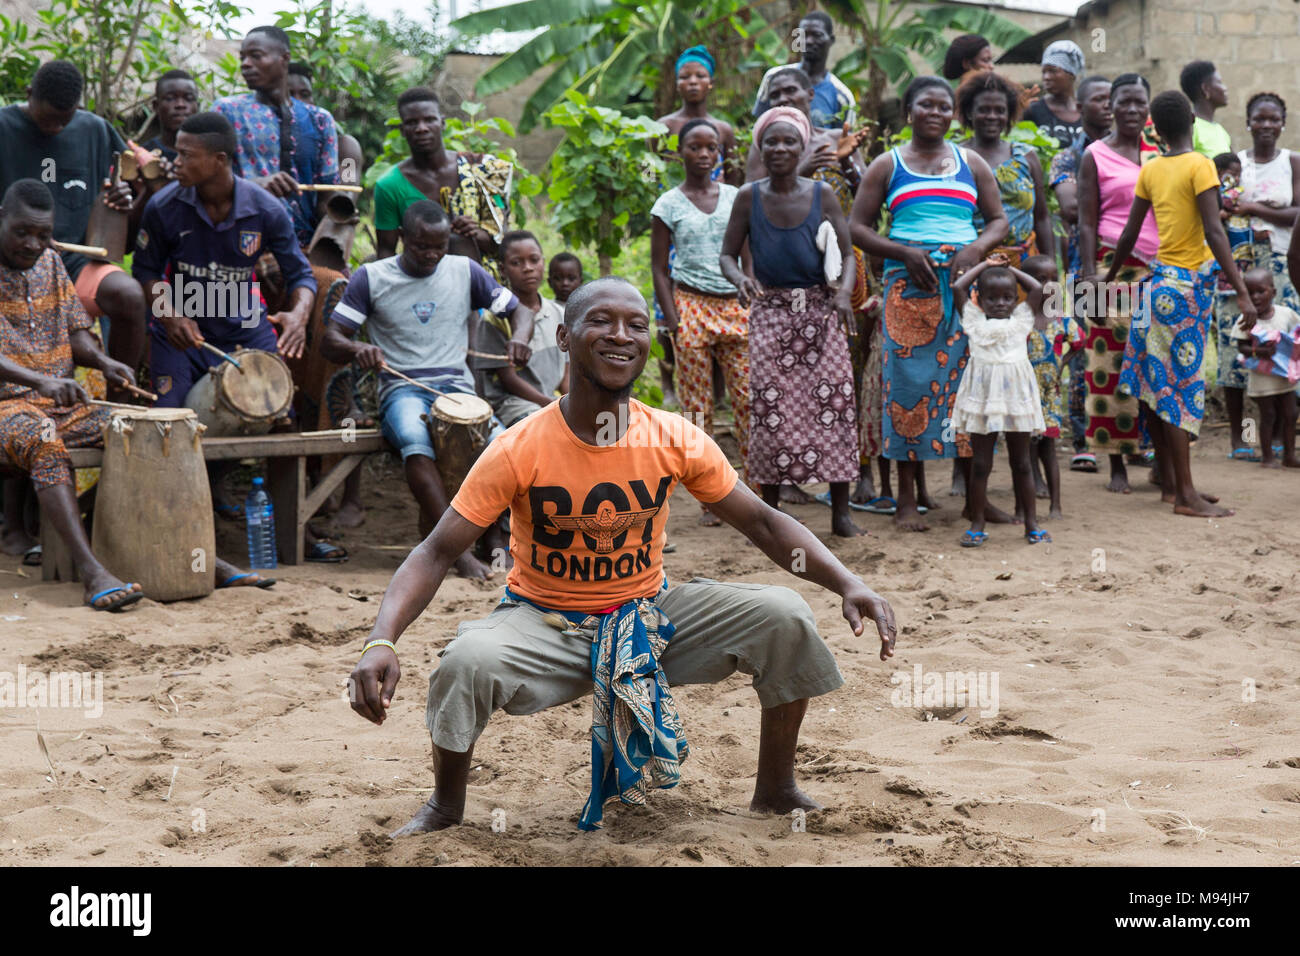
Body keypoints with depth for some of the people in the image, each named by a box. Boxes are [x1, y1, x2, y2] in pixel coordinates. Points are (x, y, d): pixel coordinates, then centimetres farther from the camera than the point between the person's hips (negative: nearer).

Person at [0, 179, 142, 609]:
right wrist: (40, 380, -34)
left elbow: (75, 331, 17)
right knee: (43, 442, -38)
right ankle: (93, 573, -49)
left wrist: (103, 361, -6)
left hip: (63, 403, 7)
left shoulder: (51, 263, 14)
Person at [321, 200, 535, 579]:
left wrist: (519, 337, -10)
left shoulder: (465, 271, 11)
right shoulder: (371, 277, 5)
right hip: (402, 391, -2)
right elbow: (330, 341, 2)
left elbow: (519, 309, 15)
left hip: (457, 387, 2)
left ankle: (491, 537, -11)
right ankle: (458, 549, -40)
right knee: (414, 440, -39)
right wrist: (358, 349, -23)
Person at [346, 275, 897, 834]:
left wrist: (848, 584, -16)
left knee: (784, 618, -15)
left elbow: (761, 522, -1)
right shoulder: (520, 450, -19)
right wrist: (382, 641, -35)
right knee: (467, 661, -34)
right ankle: (445, 809, -3)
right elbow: (437, 553, -18)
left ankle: (775, 790, 7)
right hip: (545, 625, -3)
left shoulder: (675, 440, -10)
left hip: (650, 614, 3)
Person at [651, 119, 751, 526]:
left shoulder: (734, 198, 9)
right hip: (692, 305, -2)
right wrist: (672, 320, -7)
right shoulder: (669, 204, 2)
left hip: (735, 305, 2)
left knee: (750, 399, -4)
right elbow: (659, 268, 1)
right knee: (697, 406, 0)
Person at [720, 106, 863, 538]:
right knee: (770, 406, -3)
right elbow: (727, 255, 4)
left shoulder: (822, 195, 1)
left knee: (834, 400, -5)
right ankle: (769, 513, 7)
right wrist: (740, 279, -18)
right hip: (771, 312, 0)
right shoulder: (748, 198, 1)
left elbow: (847, 254, 1)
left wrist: (845, 291, -19)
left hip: (820, 311, 0)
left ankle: (841, 513, 1)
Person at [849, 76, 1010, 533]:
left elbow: (999, 220, 14)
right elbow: (858, 227, 5)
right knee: (910, 380, -5)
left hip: (965, 285, 2)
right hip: (909, 287, -2)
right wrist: (905, 252, -11)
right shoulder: (887, 165, 9)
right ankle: (908, 498, -1)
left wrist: (975, 248, -7)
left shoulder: (970, 163, 15)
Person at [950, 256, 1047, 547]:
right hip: (983, 400, -1)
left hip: (1015, 399, 1)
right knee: (981, 464, 3)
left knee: (1021, 463, 9)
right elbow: (957, 287, 1)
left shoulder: (1021, 320, 11)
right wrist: (986, 265, 9)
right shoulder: (974, 321, 6)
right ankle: (977, 526, 9)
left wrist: (1010, 268, 14)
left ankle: (1032, 524, 13)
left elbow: (1038, 289, 8)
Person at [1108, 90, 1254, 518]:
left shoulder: (1150, 170, 6)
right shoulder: (1199, 165, -10)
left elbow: (1129, 233, 12)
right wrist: (1243, 293, -19)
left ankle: (1170, 483, 18)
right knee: (1182, 385, -6)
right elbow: (1214, 232, -18)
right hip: (1187, 285, -6)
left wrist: (1110, 276, 27)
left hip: (1161, 281, 6)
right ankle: (1186, 495, -5)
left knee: (1157, 385, 8)